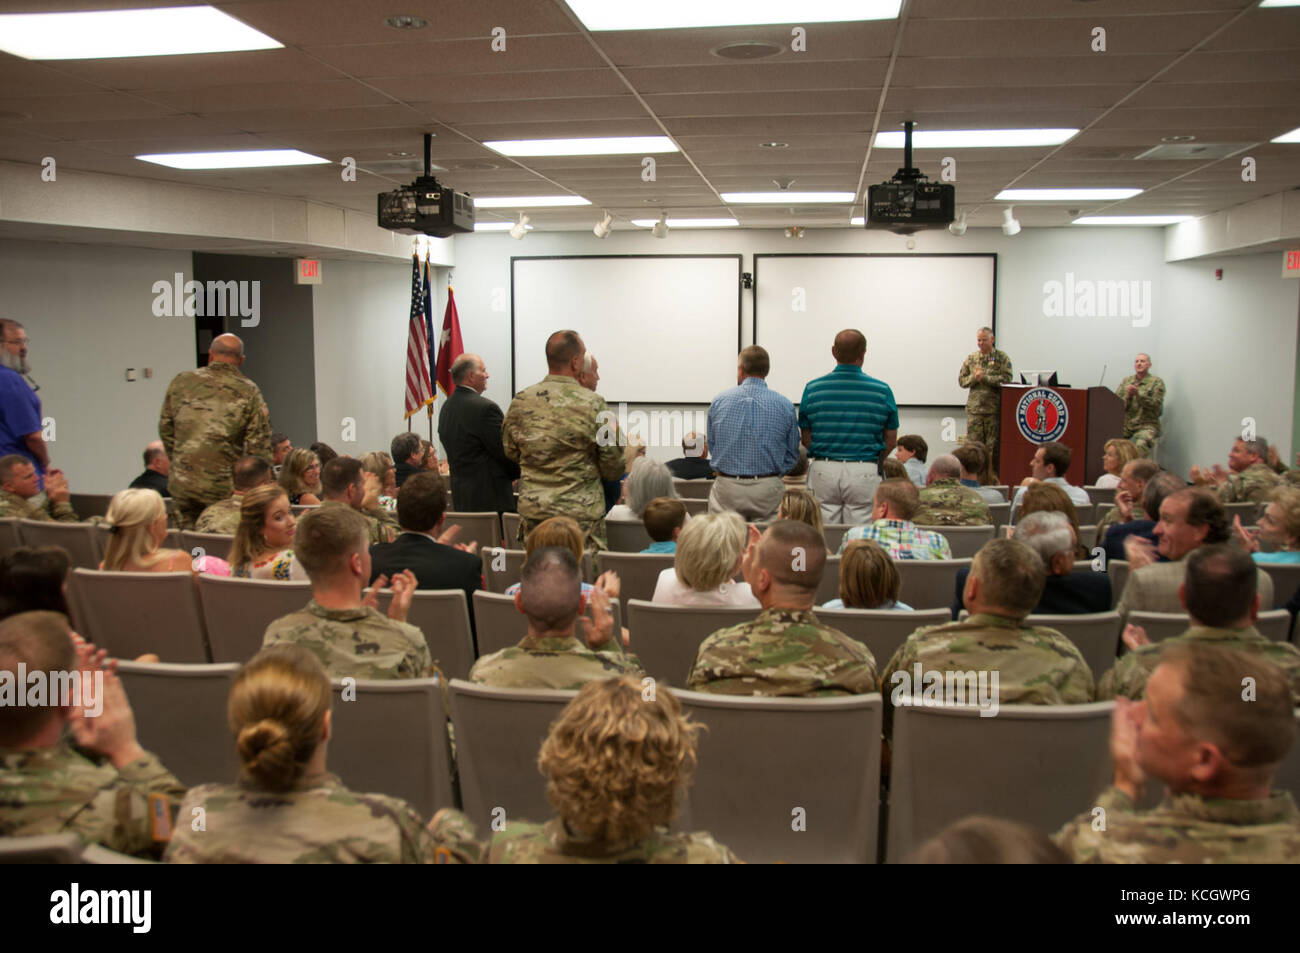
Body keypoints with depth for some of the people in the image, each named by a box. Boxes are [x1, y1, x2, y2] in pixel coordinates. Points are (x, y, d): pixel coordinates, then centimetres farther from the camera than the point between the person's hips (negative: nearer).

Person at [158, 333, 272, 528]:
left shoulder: (181, 382, 5)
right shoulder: (249, 392, -4)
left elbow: (165, 428, 12)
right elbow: (259, 446, -6)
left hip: (183, 485, 3)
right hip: (225, 488, -3)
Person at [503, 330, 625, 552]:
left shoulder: (520, 401, -1)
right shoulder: (593, 403, -11)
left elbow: (510, 452, 14)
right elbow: (613, 469, -5)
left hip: (533, 510, 4)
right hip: (581, 513, -4)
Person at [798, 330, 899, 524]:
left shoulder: (813, 389, -1)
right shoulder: (882, 391, -2)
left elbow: (805, 439, 5)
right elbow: (890, 440, 5)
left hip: (823, 471, 1)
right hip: (865, 474, -1)